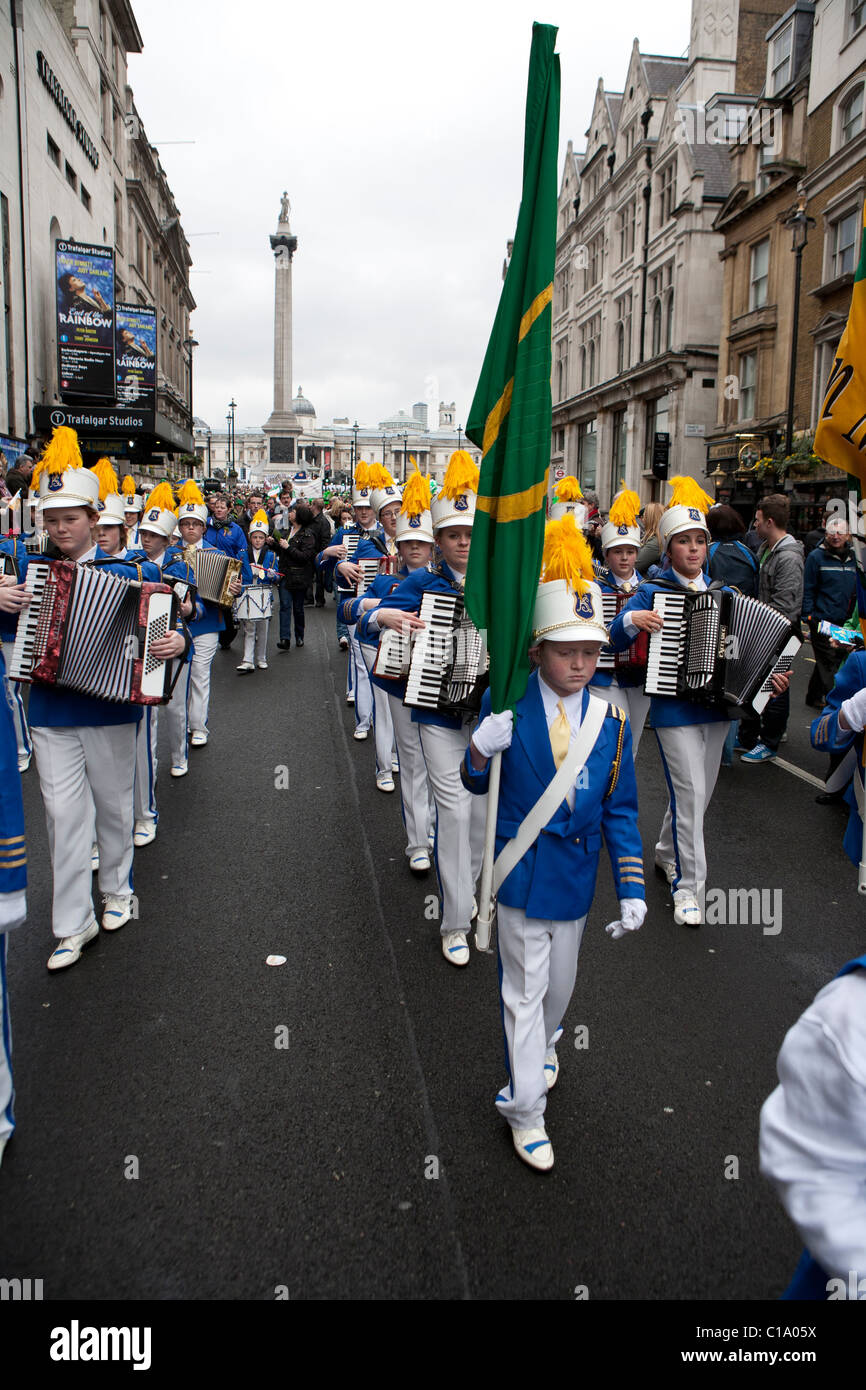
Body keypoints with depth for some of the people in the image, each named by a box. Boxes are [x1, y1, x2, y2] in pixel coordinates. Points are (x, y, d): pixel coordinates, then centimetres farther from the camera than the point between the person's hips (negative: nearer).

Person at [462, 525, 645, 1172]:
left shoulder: (610, 720, -5)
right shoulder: (505, 704, -12)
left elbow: (621, 810, 0)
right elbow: (478, 784, -3)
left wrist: (633, 890, -5)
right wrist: (480, 749, -26)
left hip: (577, 874, 3)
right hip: (523, 871, -3)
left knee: (560, 983, 21)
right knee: (525, 990, 6)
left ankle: (543, 1043, 53)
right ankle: (526, 1110, 23)